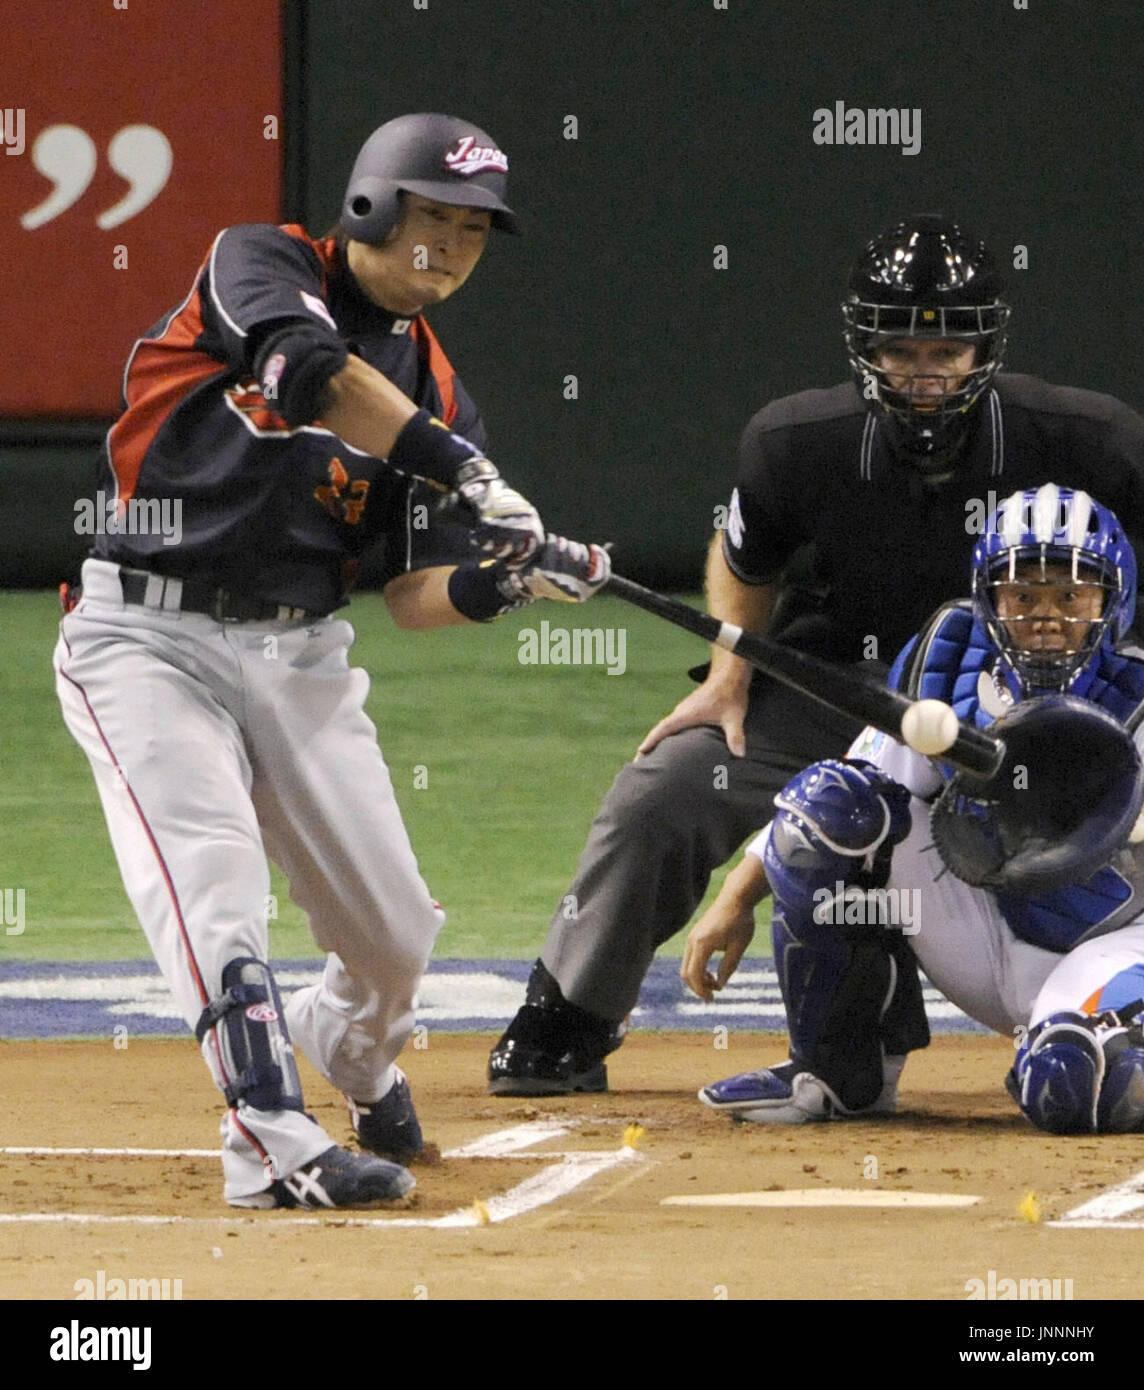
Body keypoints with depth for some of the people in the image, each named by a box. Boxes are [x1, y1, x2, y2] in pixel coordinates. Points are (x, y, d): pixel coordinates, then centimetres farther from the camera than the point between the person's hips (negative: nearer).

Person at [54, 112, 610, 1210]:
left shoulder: (434, 395, 10)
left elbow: (416, 599, 3)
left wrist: (503, 580, -20)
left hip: (301, 656, 5)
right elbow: (312, 373, -27)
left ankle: (355, 1060, 37)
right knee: (214, 893, -23)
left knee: (394, 932, 5)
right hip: (148, 636, -5)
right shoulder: (261, 265, -4)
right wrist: (463, 472, -30)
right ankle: (277, 1147, -23)